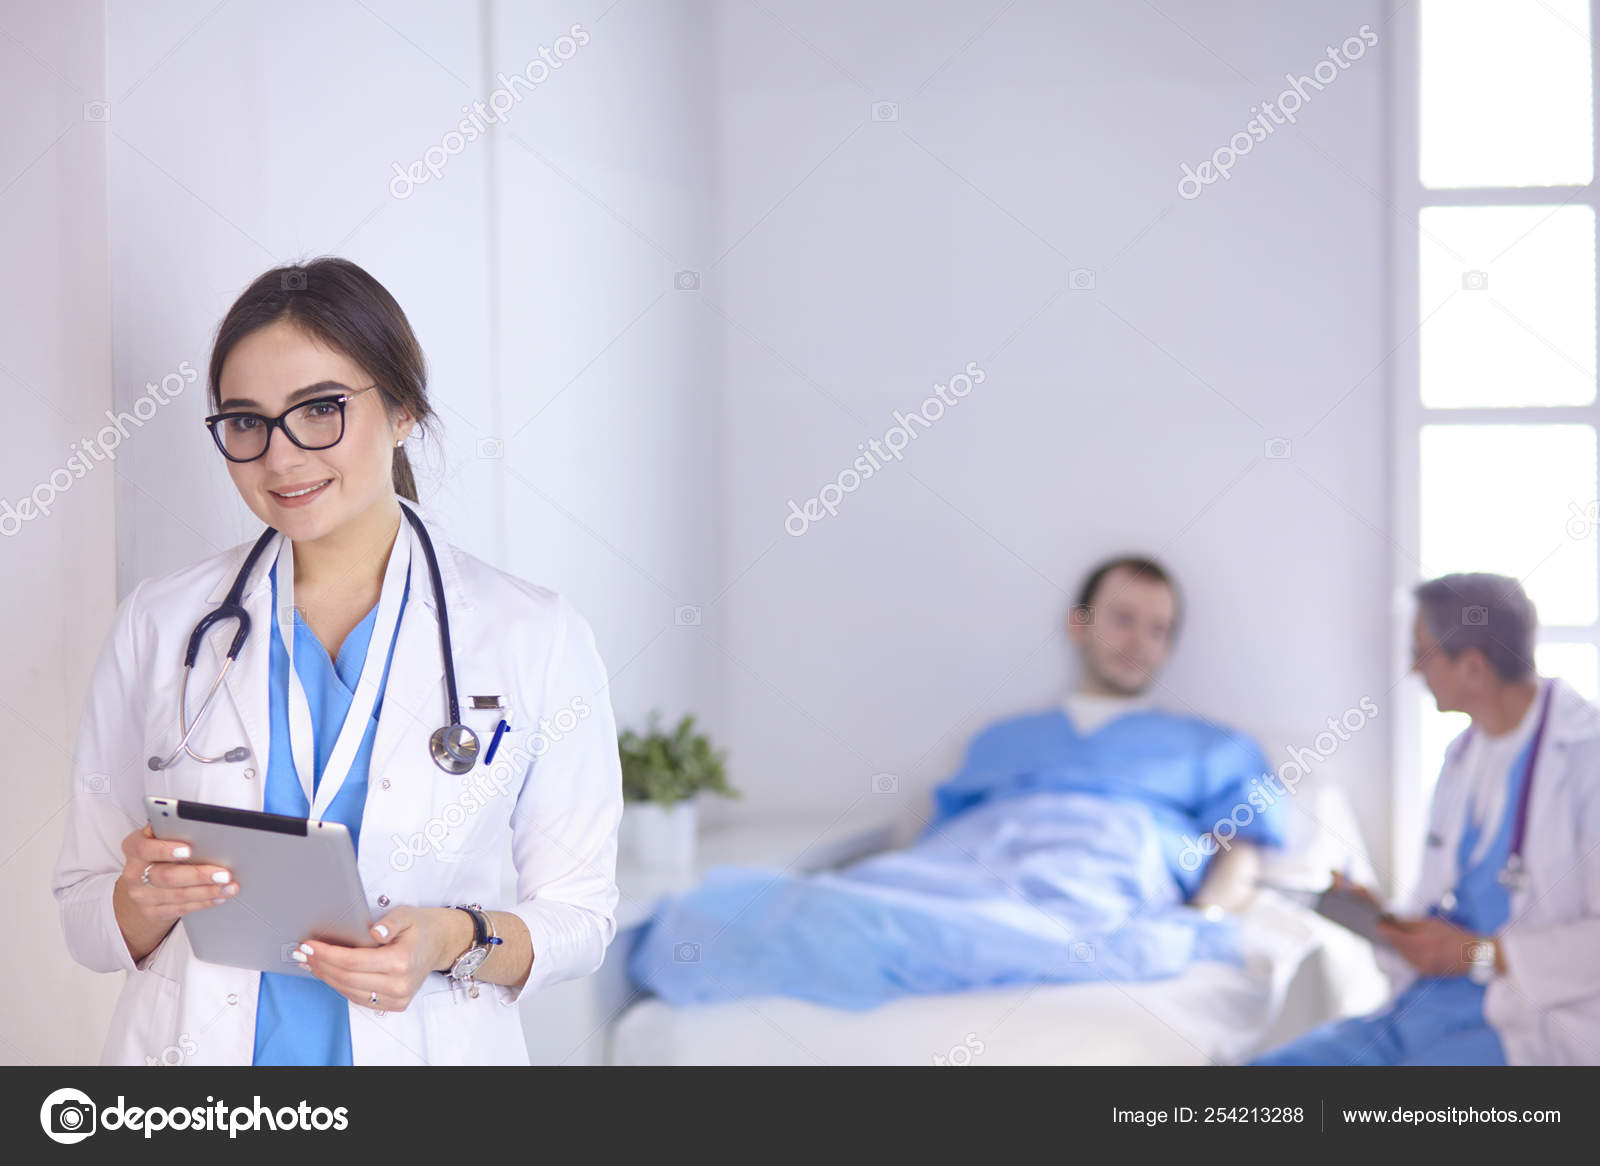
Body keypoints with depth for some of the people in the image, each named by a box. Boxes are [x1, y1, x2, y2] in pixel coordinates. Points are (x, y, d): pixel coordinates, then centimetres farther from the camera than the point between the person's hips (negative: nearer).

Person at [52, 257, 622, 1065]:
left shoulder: (537, 640, -4)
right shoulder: (158, 626, 2)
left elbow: (577, 915, 1)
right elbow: (85, 920, 4)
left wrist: (454, 941, -17)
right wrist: (146, 901, -17)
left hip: (423, 1049, -1)